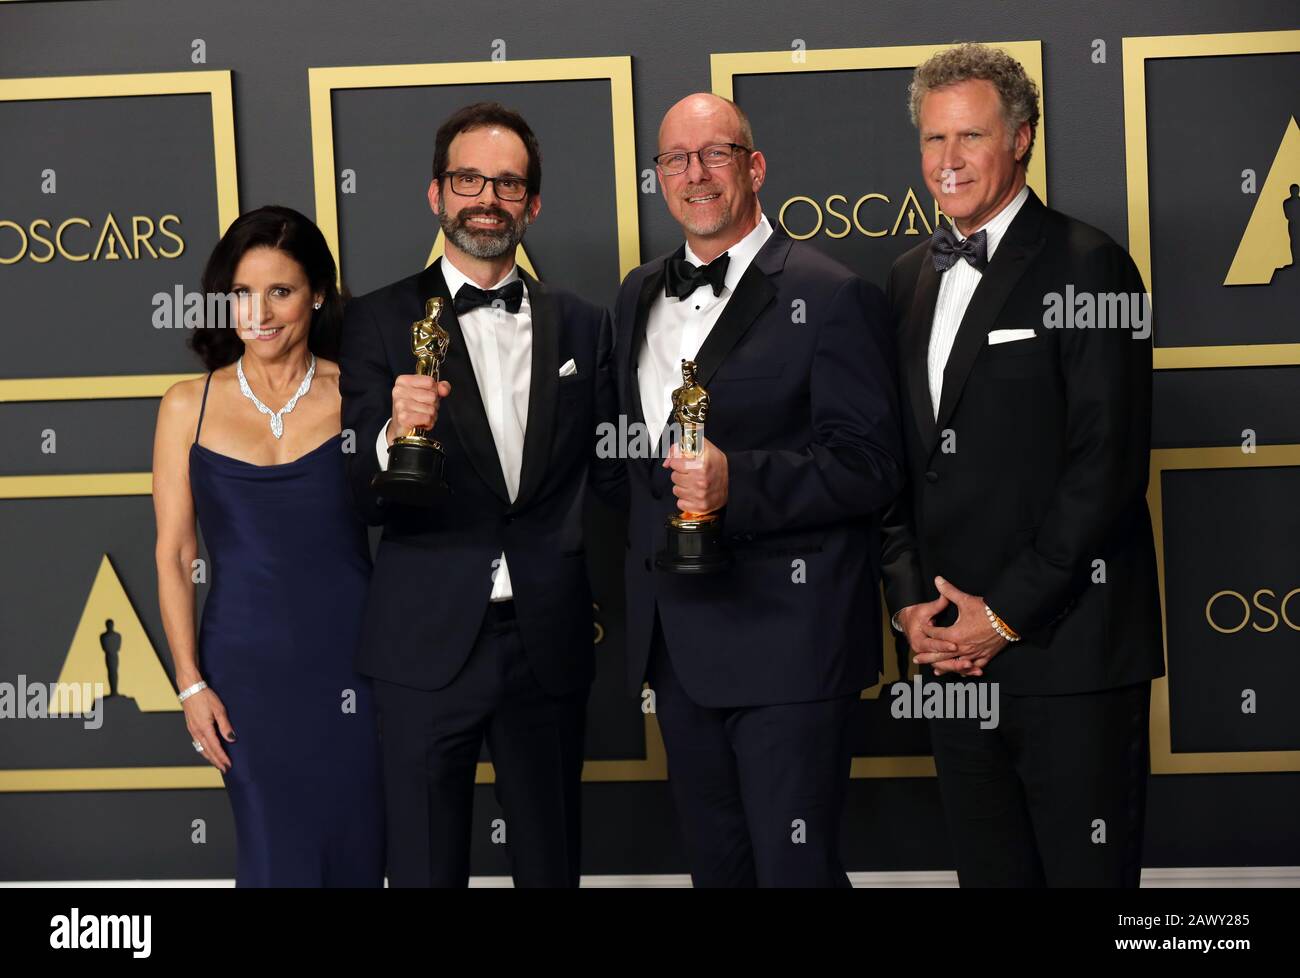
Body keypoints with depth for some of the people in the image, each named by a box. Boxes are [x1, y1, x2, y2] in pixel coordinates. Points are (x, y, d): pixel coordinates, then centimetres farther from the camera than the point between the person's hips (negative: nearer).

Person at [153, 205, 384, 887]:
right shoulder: (189, 404, 2)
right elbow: (174, 554, 4)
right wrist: (190, 683, 1)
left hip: (350, 659, 0)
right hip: (246, 666, 0)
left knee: (355, 847, 8)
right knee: (279, 856, 6)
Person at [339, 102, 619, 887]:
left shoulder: (583, 326, 8)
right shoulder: (381, 321, 0)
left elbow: (607, 472, 12)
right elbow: (362, 496, -6)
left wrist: (596, 598, 1)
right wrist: (394, 436, -26)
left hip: (549, 641, 2)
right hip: (430, 643, -2)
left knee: (551, 863, 13)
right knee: (425, 865, 7)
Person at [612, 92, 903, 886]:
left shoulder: (832, 298, -10)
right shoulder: (640, 296, 14)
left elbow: (870, 465, -15)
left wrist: (737, 481, -27)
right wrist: (643, 568, 15)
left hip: (789, 637, -7)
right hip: (676, 639, 7)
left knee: (795, 865, -3)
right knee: (716, 862, 18)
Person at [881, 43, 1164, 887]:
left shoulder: (1087, 265, -7)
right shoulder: (912, 280, 14)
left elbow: (1108, 464, -13)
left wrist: (1007, 614, -12)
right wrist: (910, 600, 1)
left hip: (1069, 649, -6)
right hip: (954, 648, 6)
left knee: (1088, 869, 1)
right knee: (989, 869, 12)